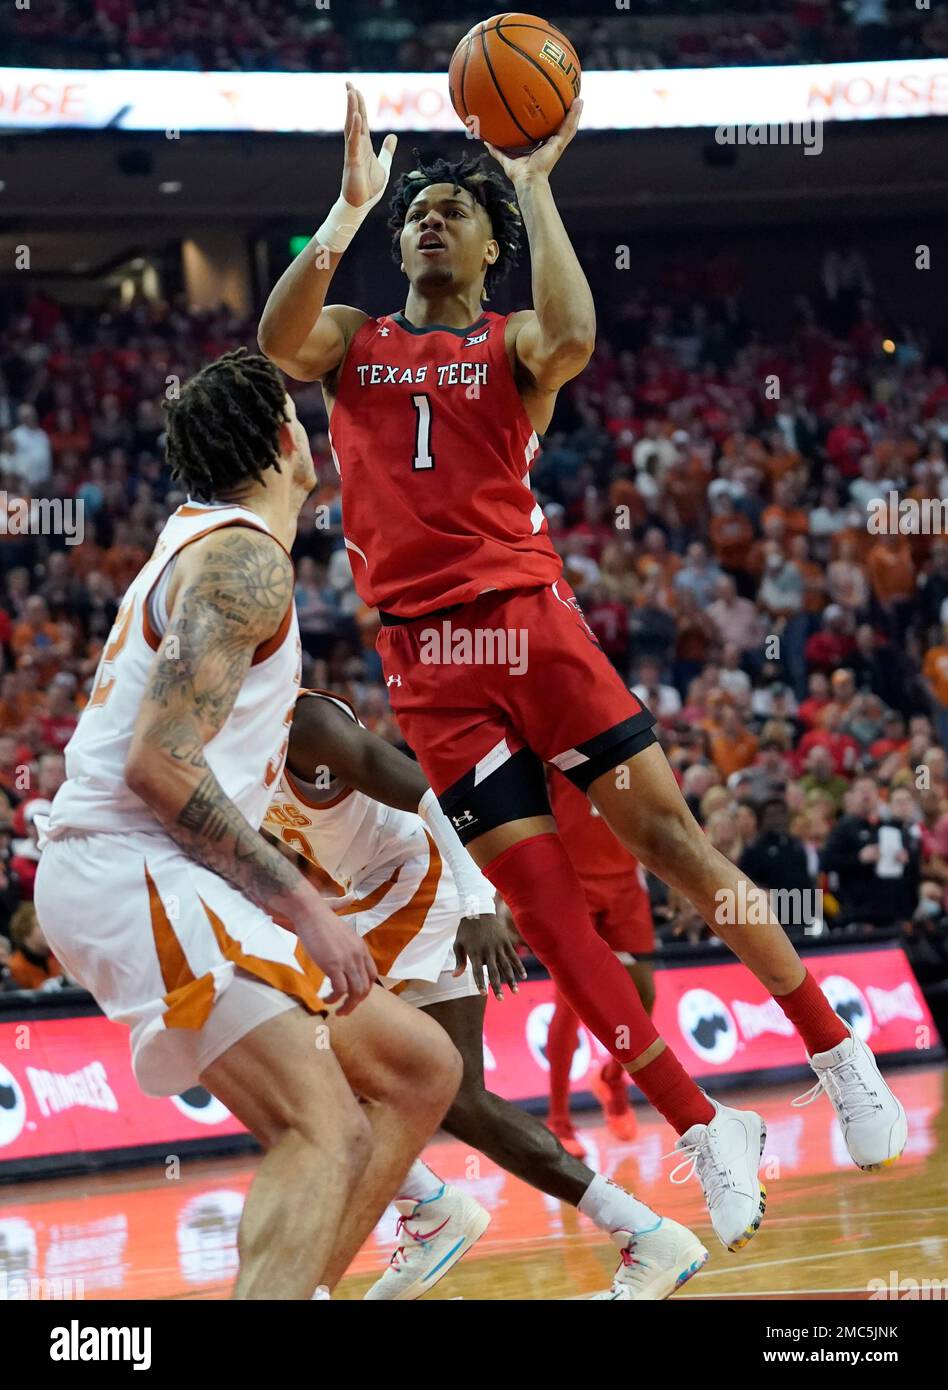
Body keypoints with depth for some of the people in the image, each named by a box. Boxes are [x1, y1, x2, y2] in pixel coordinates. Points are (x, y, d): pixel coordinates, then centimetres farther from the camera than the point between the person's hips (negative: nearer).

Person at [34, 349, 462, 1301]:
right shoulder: (245, 558, -10)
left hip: (162, 878, 11)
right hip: (127, 872, -11)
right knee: (328, 1134, -27)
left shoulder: (198, 537, 21)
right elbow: (161, 763, -22)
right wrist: (300, 906, -21)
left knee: (420, 1071, 13)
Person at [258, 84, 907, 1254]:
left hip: (529, 619, -1)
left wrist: (534, 185, -14)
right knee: (542, 901, -4)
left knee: (667, 836, -5)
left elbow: (572, 339, -18)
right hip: (425, 659, 1)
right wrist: (349, 205, -13)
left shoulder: (512, 346, 8)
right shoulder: (351, 343, 14)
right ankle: (703, 1132, 3)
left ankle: (840, 1060, 6)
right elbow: (278, 340, -10)